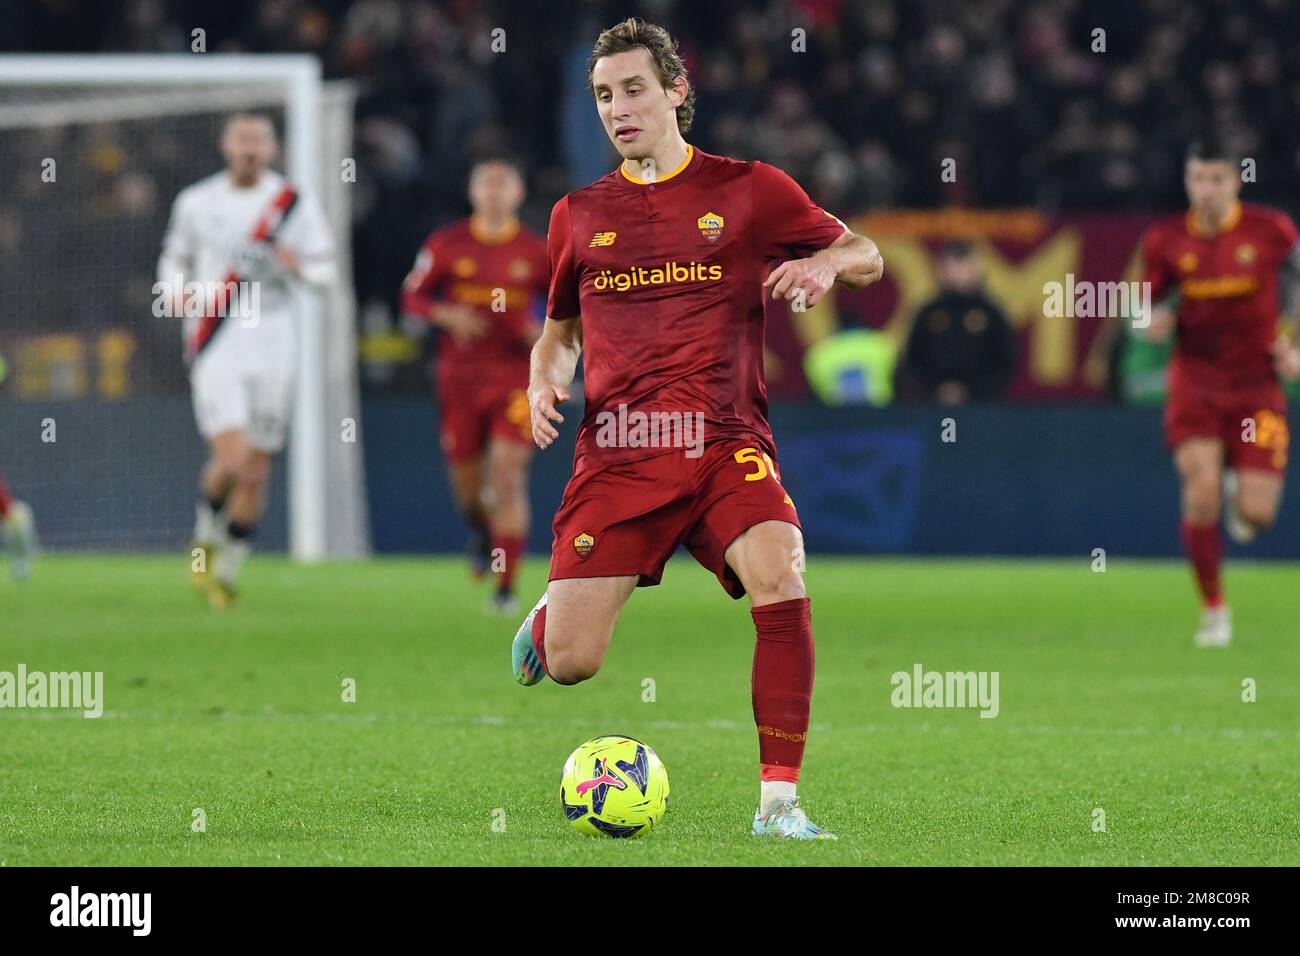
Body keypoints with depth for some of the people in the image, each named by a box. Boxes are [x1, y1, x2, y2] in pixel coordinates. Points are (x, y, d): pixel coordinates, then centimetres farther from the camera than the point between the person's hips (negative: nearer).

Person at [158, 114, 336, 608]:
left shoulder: (295, 204, 2)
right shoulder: (196, 203, 4)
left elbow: (325, 270, 6)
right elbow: (175, 256, 18)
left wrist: (298, 265, -16)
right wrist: (173, 291, -3)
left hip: (272, 347, 2)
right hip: (216, 349, -2)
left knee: (255, 474, 4)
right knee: (232, 461, -18)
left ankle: (226, 571, 21)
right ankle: (206, 534, 13)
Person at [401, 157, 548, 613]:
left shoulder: (537, 251, 2)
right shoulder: (447, 244, 2)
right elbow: (412, 296, 6)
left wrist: (548, 332, -9)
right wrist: (448, 316, -13)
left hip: (515, 374, -1)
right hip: (460, 374, 1)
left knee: (508, 473, -15)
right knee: (466, 478, 6)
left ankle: (507, 586, -12)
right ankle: (481, 530, 45)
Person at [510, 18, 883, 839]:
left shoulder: (748, 190, 7)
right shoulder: (580, 215, 14)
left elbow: (867, 257, 12)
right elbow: (560, 330, 27)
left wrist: (824, 262, -11)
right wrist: (544, 380, 5)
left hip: (725, 443, -1)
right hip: (616, 453, 1)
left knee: (781, 576, -31)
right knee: (569, 665, -9)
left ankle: (780, 801, -23)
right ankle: (552, 613, 33)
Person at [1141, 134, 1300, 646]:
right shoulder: (1165, 240, -1)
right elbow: (1156, 307, 12)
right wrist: (1156, 321, -12)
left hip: (1257, 387, -1)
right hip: (1194, 386, 1)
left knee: (1256, 515, -9)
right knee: (1203, 486, -20)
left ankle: (1241, 493, 32)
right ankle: (1213, 608, -1)